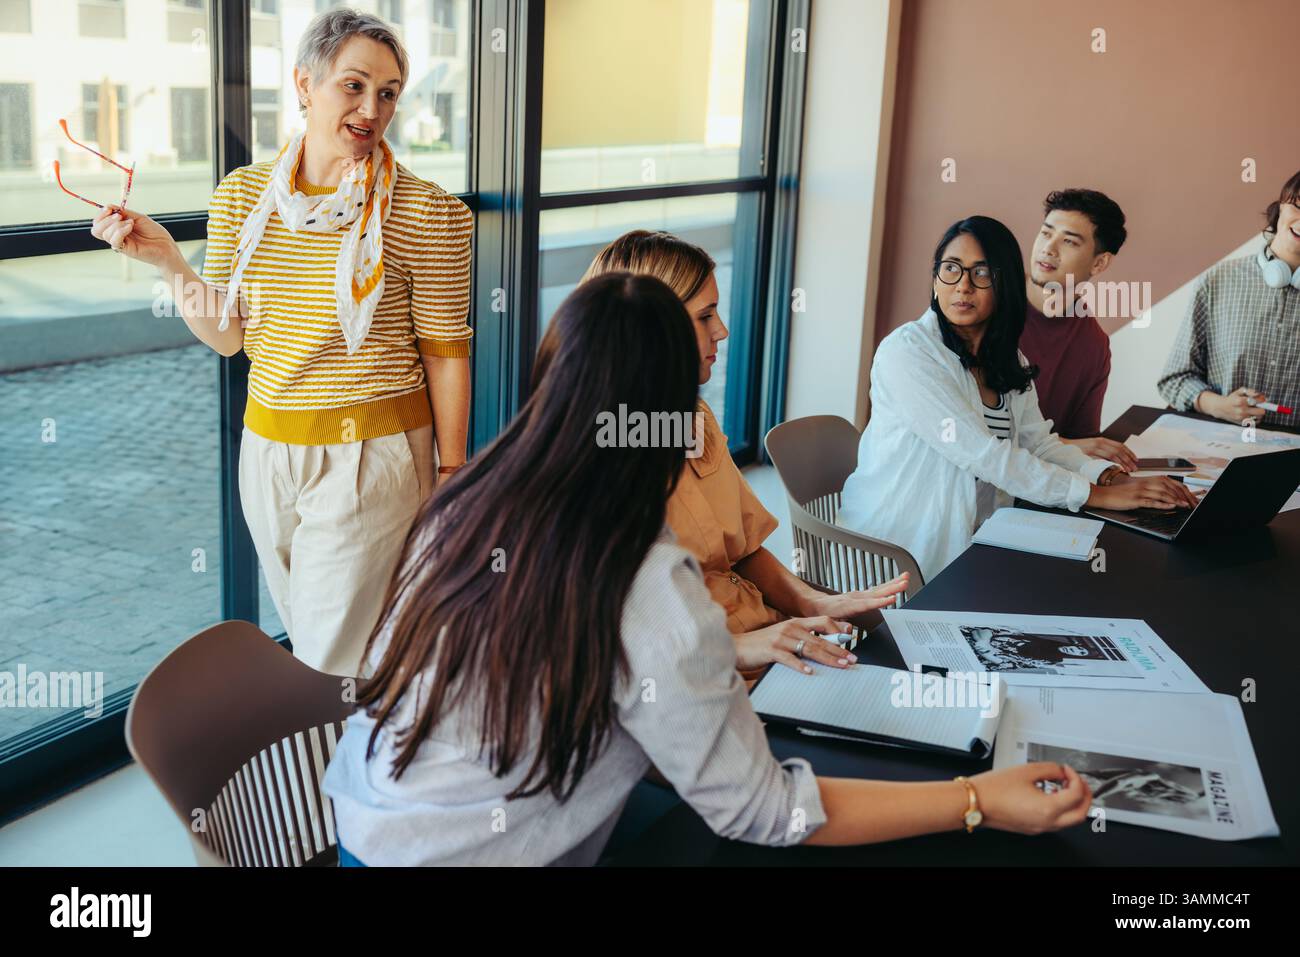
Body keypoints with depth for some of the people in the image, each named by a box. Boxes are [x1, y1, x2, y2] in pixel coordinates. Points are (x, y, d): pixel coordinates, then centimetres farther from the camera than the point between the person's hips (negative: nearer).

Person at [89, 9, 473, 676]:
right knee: (304, 637, 21)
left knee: (330, 668, -1)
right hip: (268, 448, 5)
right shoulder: (244, 195, 3)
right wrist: (168, 263, -10)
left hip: (371, 454, -5)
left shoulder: (424, 211, -10)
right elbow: (228, 335, 6)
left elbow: (446, 351, -7)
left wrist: (452, 475, -5)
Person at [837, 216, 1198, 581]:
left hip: (971, 545, 7)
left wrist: (1113, 477, -12)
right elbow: (981, 453, -20)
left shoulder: (1009, 362, 12)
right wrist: (1097, 495, -19)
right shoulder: (906, 350, -15)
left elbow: (1040, 443, 7)